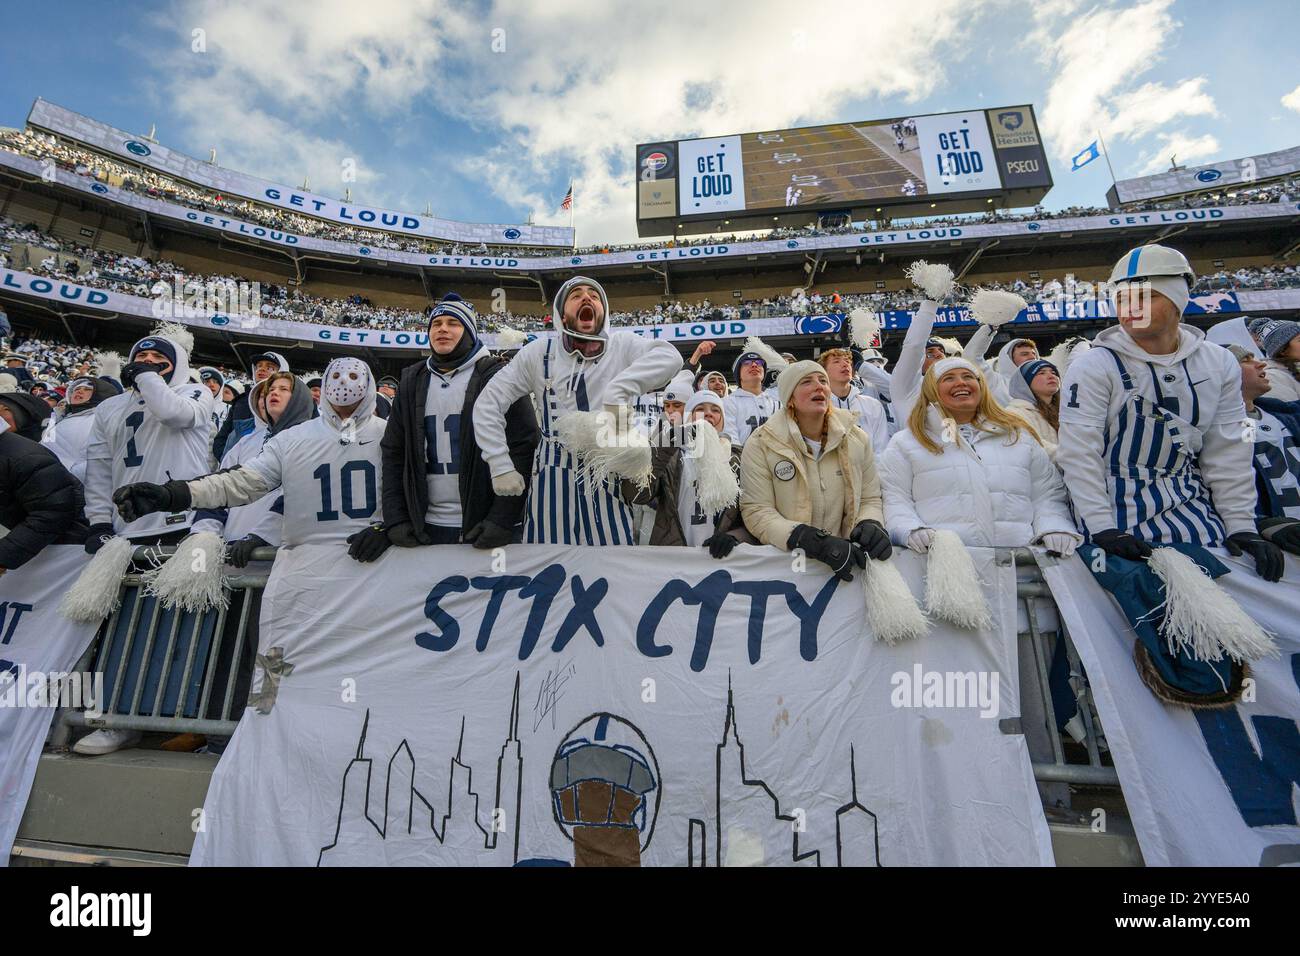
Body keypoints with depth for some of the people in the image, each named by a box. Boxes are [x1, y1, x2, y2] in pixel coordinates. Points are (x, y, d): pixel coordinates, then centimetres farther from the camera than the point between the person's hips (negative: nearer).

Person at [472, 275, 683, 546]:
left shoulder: (623, 345, -1)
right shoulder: (538, 352, 2)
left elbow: (670, 356, -21)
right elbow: (488, 404, 4)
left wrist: (617, 391, -33)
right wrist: (501, 466, -4)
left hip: (610, 477, 0)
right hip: (553, 479, 1)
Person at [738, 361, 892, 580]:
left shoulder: (857, 439, 8)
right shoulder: (761, 444, -5)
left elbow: (870, 499, 13)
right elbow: (756, 511, -11)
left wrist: (870, 524, -11)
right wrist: (813, 541, -24)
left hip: (846, 555, 3)